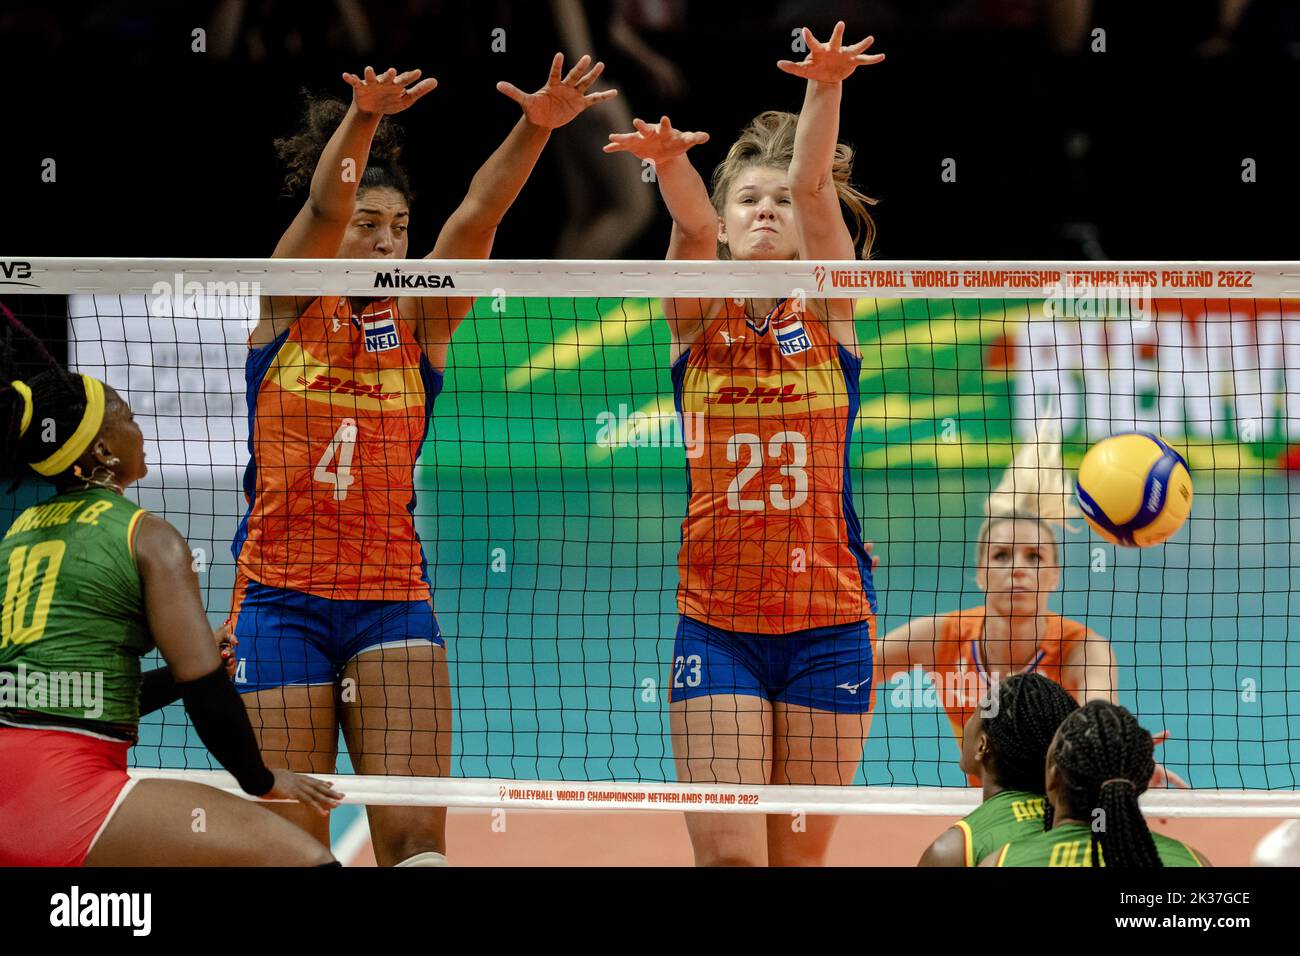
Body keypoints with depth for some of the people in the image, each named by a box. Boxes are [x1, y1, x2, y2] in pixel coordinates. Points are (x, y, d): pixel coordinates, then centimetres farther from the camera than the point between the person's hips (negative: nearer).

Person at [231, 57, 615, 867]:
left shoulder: (420, 322, 6)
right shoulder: (290, 307, 2)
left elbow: (477, 217, -10)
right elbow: (325, 207, -16)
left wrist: (536, 128, -26)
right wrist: (363, 116, -34)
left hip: (392, 598, 1)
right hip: (281, 597, -1)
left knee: (416, 834, -13)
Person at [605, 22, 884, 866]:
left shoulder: (828, 312, 7)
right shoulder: (697, 319, 6)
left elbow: (815, 188, -9)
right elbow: (692, 230, -14)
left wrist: (825, 88, -24)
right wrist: (670, 162, -35)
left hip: (827, 616, 0)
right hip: (714, 618, 0)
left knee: (798, 856, 3)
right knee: (726, 852, -12)